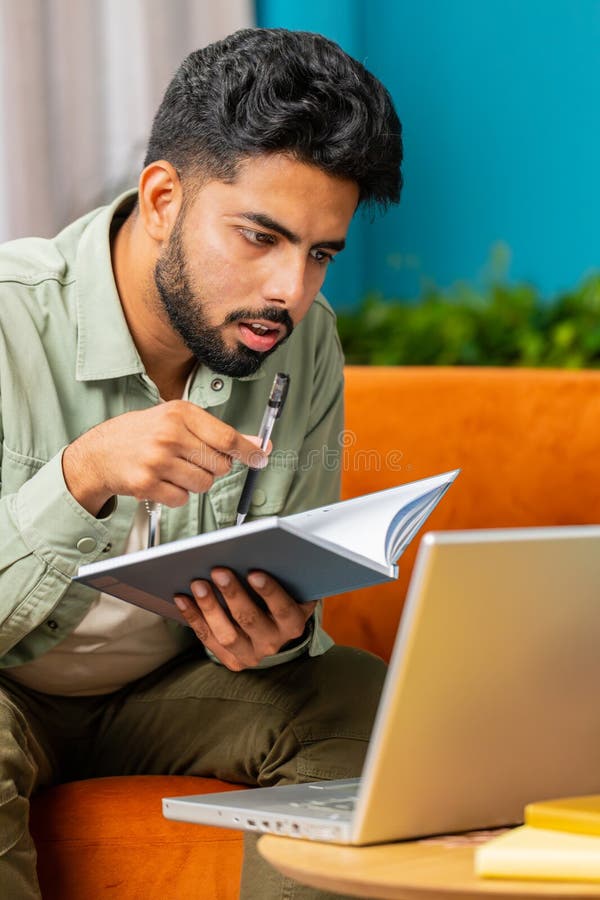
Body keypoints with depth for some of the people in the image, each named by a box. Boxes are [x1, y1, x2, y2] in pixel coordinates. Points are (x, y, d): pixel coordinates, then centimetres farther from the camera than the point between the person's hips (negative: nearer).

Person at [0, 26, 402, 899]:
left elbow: (297, 595, 2)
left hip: (164, 691, 5)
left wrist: (278, 636, -23)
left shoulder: (303, 345, -6)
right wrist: (83, 476, -40)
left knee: (366, 702, -20)